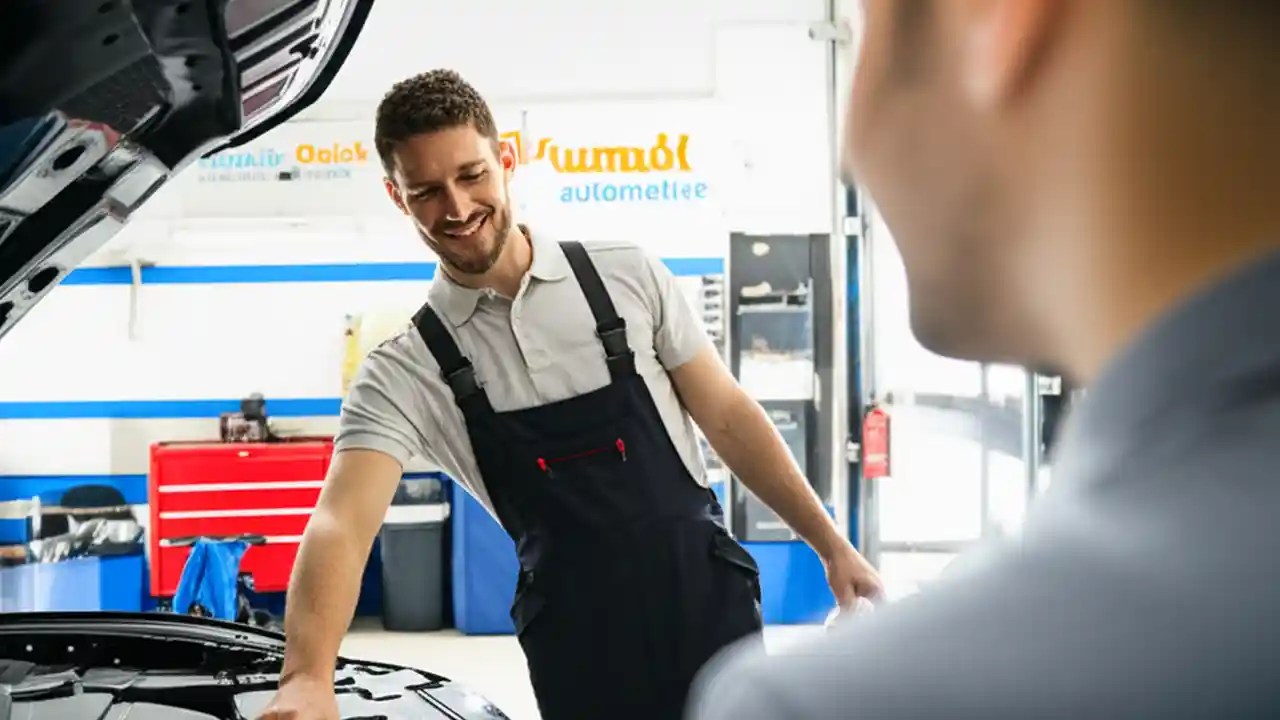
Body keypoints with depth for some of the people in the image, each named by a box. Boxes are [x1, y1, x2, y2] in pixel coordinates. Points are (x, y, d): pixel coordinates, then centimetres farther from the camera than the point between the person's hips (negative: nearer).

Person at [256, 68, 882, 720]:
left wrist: (832, 545, 3)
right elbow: (342, 521, -18)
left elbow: (728, 418, 6)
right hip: (578, 653, 0)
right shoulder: (406, 373, -4)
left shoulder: (627, 277, 0)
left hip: (710, 610, 0)